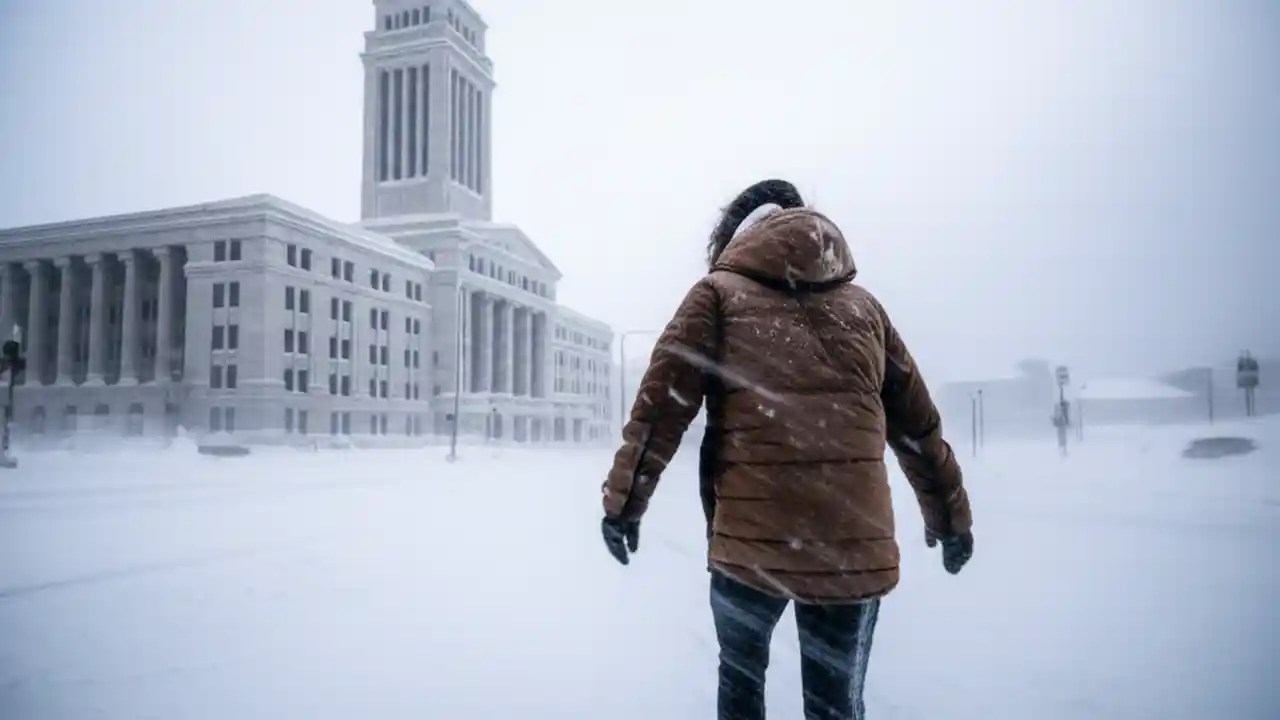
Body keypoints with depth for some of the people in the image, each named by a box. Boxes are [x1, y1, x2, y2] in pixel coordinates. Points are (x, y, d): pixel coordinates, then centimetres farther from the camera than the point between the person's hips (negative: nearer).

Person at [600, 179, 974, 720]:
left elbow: (662, 402, -1)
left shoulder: (720, 292, 8)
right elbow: (918, 423, 19)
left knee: (741, 676, 22)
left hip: (751, 535, -2)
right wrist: (950, 515, 28)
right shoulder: (862, 305, 17)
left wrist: (625, 500, 5)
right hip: (856, 542, 3)